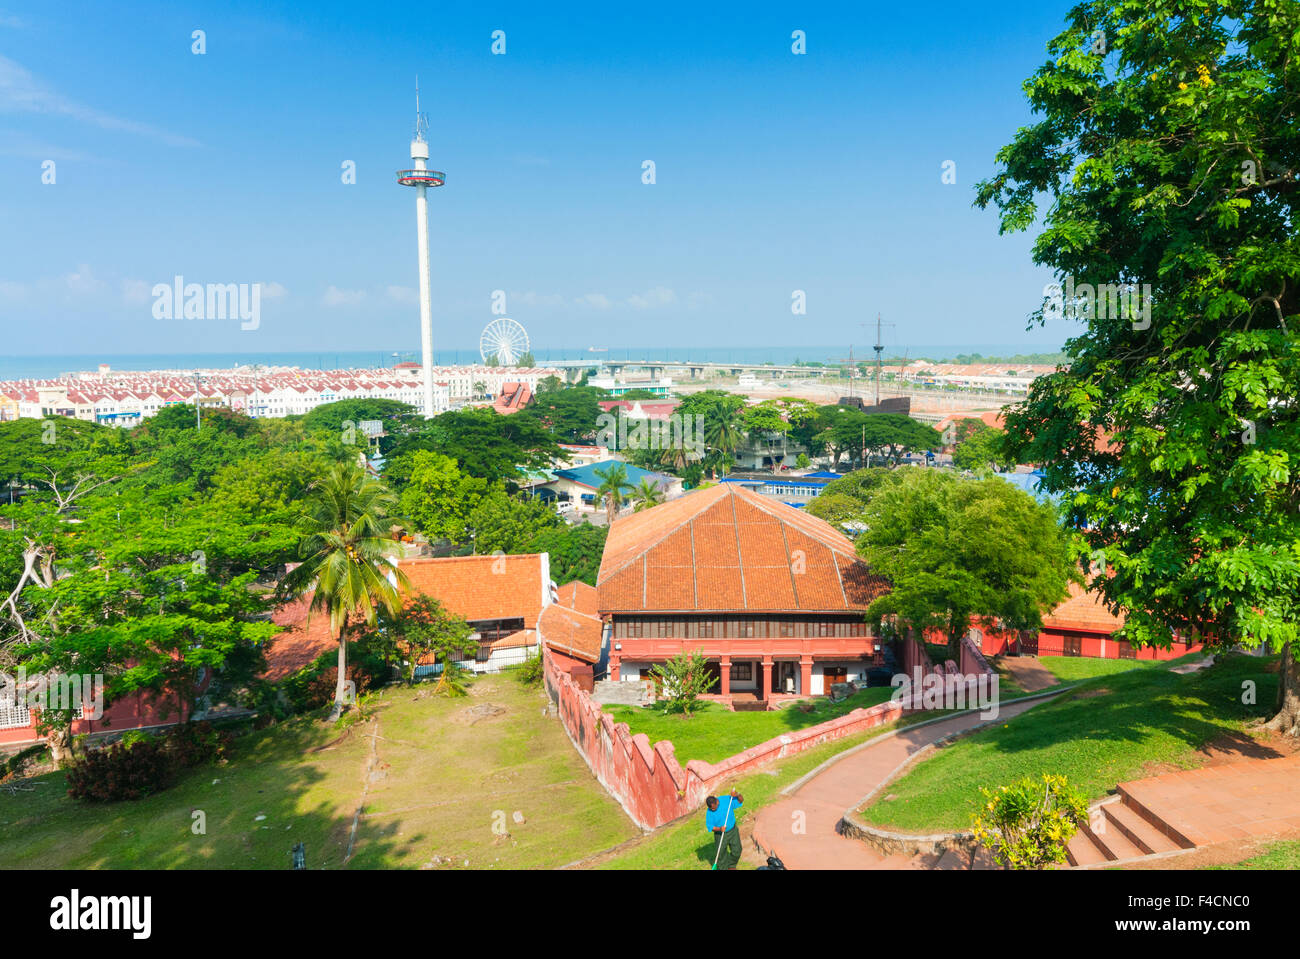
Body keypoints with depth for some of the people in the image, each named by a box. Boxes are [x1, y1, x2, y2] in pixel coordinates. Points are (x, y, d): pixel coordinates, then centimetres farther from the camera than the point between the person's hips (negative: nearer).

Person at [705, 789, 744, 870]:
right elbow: (709, 826, -14)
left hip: (733, 830, 2)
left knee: (736, 851, 12)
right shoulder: (709, 812, -21)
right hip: (720, 835, -2)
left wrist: (737, 795, -30)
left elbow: (741, 800, -8)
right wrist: (719, 829, -31)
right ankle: (723, 868, 31)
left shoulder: (726, 799, -18)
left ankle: (731, 866, 38)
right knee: (721, 854, 6)